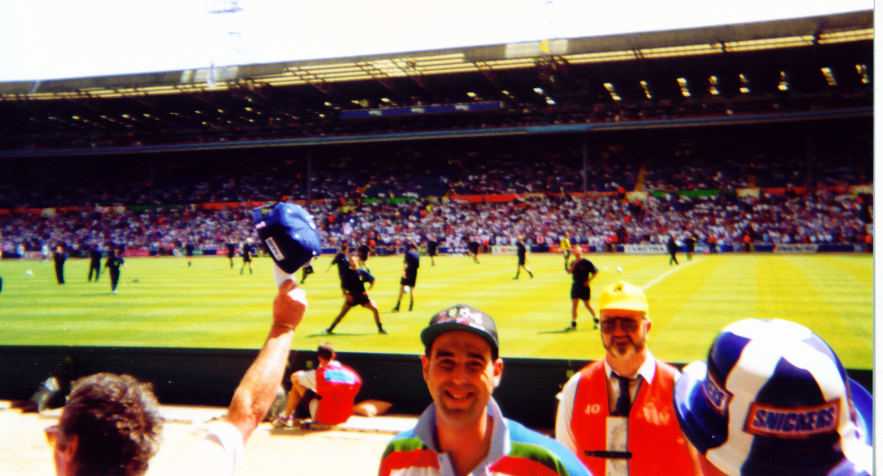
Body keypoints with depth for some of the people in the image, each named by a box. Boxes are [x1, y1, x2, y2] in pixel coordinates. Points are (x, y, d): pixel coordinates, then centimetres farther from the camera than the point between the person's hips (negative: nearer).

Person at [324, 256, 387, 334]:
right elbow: (343, 286, 1)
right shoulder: (347, 273, -6)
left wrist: (368, 290, -1)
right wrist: (346, 294, -11)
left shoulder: (362, 272, -2)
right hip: (351, 297, -2)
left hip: (362, 296, 2)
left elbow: (372, 280, 10)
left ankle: (380, 329, 3)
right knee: (342, 314, -4)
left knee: (375, 309, -8)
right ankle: (330, 329, 9)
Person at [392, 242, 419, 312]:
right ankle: (411, 307, 9)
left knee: (402, 288, -1)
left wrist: (404, 271, -24)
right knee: (411, 289, 12)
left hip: (407, 273, -5)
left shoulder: (408, 253, -3)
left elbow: (406, 263, -16)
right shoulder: (417, 255, 12)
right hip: (414, 274, 5)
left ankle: (397, 307, -4)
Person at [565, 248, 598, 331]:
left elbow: (595, 272, -4)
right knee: (575, 304, 3)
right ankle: (573, 324, 5)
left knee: (587, 305, 3)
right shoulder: (573, 263, 7)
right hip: (575, 286, 5)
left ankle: (596, 320, 21)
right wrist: (574, 263, -14)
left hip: (584, 286, -4)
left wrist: (589, 280, -10)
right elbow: (569, 272, -5)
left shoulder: (586, 262, -8)